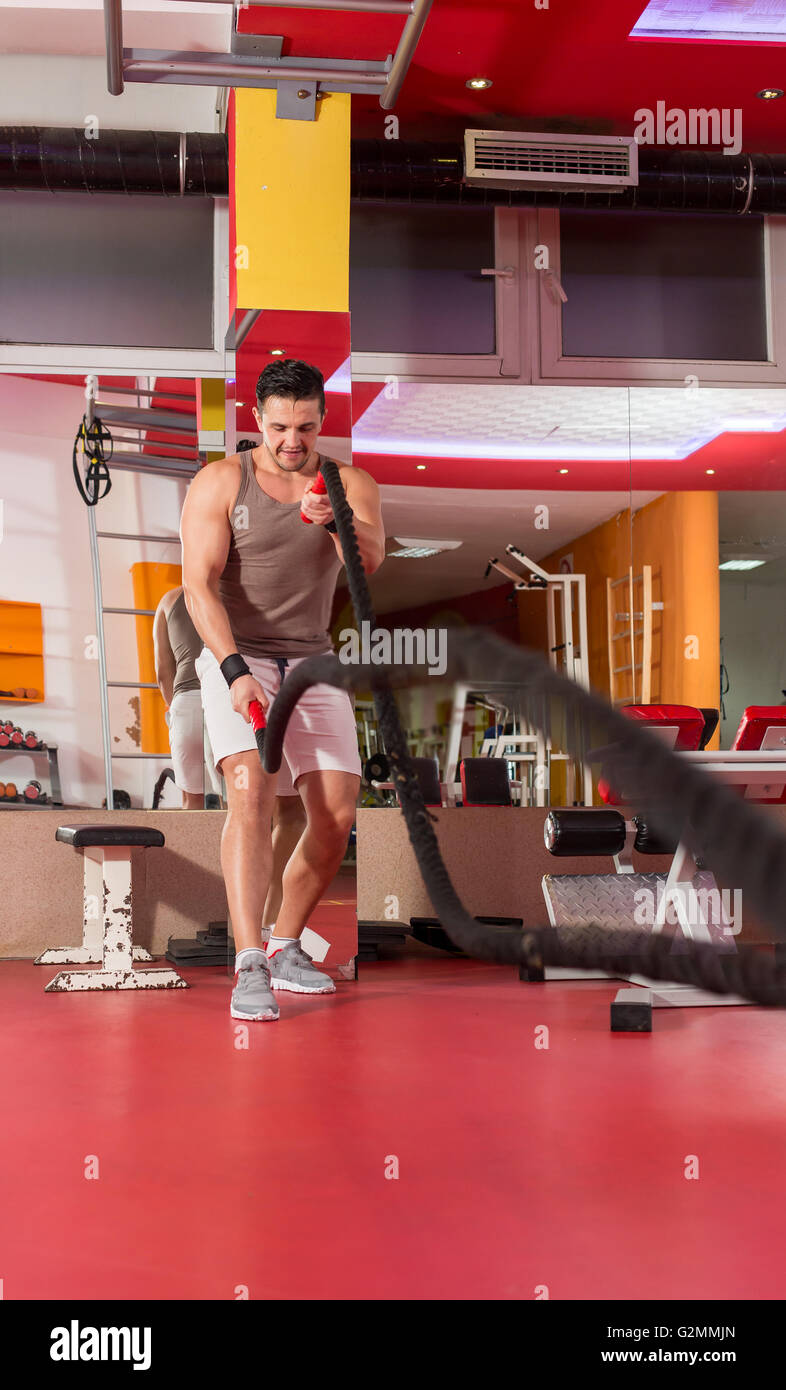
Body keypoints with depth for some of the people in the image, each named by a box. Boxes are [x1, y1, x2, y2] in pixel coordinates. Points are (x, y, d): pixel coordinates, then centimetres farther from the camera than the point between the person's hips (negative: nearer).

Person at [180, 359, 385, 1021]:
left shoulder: (351, 485, 0)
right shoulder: (220, 482, -5)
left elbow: (371, 559, -19)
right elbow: (199, 585, -13)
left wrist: (337, 522, -42)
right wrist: (235, 670, -26)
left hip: (312, 661, 3)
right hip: (235, 655, -3)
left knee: (337, 812, -4)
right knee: (251, 787, -24)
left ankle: (285, 945, 17)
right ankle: (250, 967, -28)